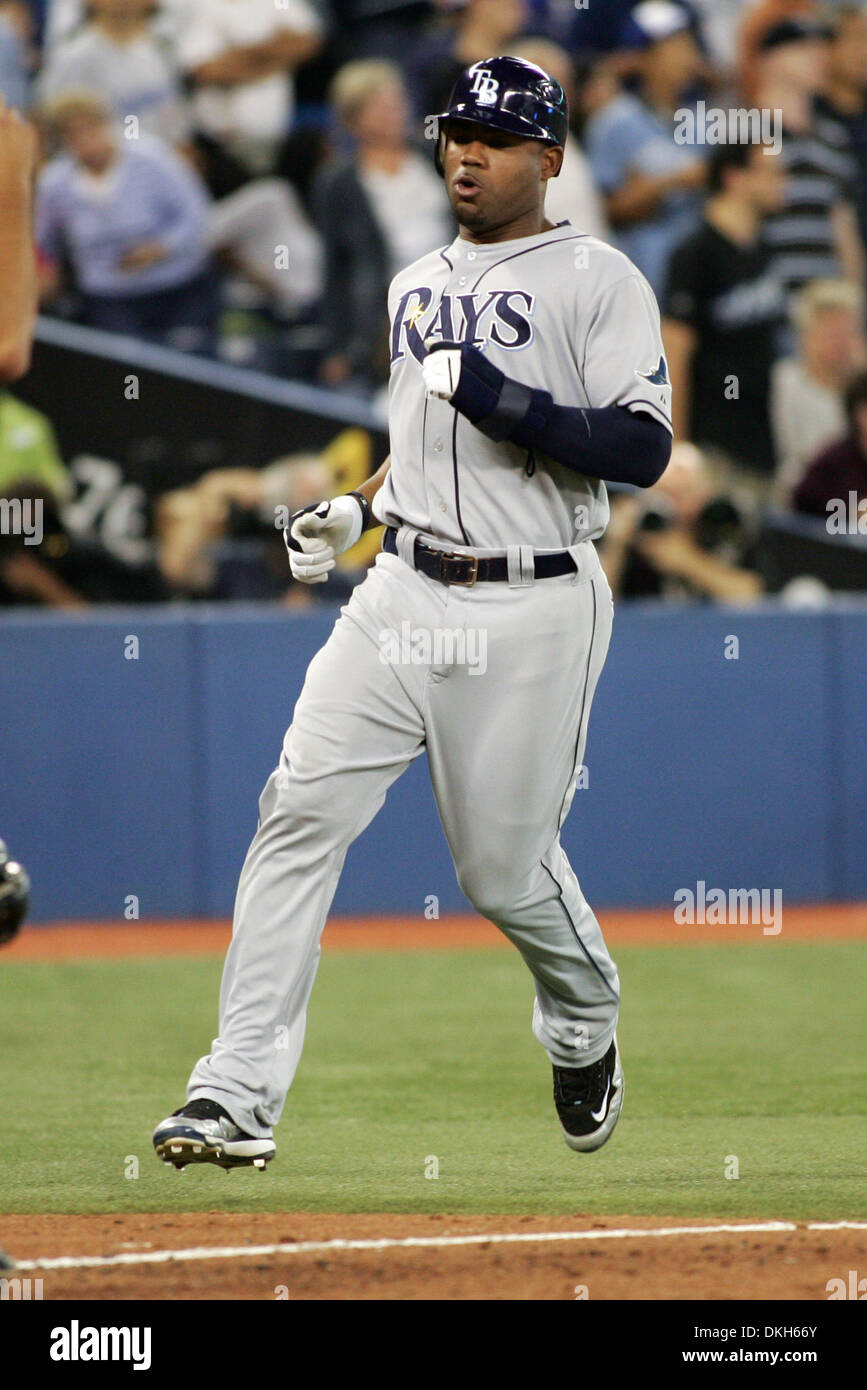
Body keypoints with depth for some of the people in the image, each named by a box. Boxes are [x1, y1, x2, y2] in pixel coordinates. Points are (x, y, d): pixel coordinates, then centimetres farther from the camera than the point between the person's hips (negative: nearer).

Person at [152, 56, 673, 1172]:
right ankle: (238, 1096, -15)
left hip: (533, 613, -5)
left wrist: (500, 399, -23)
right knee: (302, 808, -12)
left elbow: (642, 450, -14)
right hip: (404, 594, 5)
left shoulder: (599, 283, -5)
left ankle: (585, 1030, 37)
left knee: (506, 869, 3)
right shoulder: (416, 287, 17)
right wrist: (355, 509, 13)